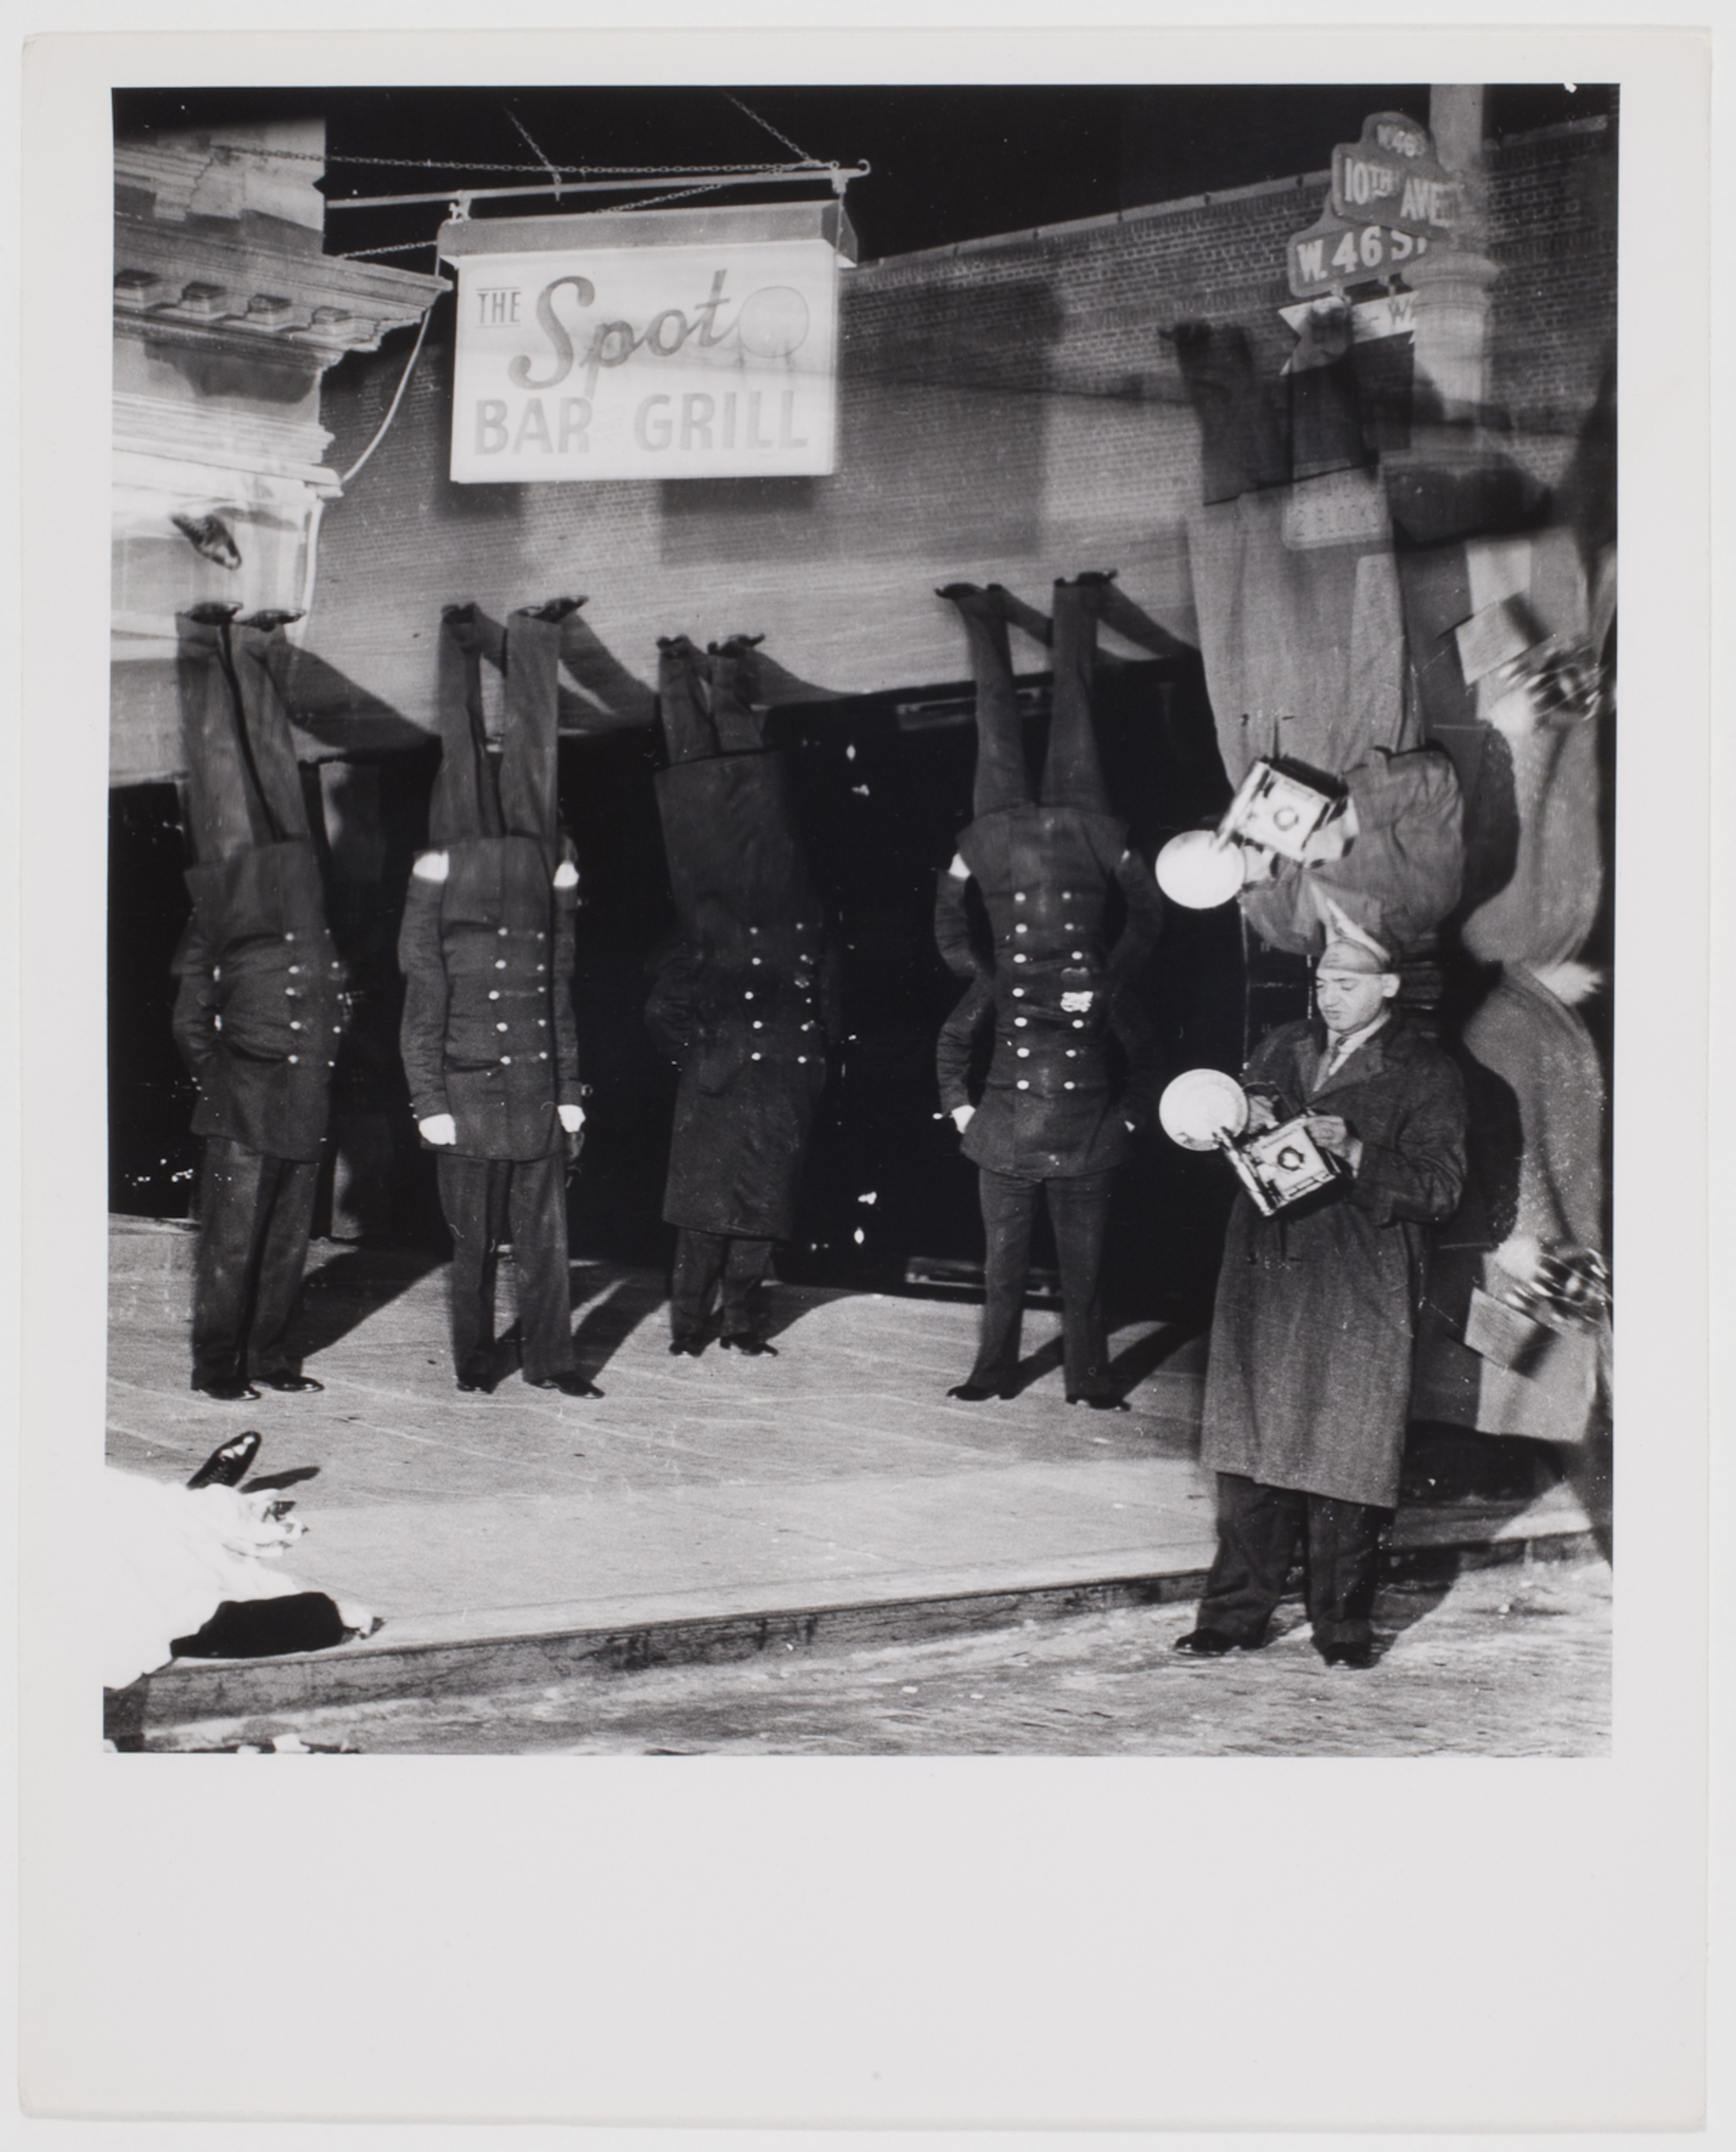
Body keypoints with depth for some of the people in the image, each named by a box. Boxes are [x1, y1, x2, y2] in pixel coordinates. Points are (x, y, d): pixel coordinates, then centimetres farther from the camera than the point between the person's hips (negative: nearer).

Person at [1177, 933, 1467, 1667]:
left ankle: (1343, 1626, 12)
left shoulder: (1427, 1076, -1)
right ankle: (1236, 1614, 16)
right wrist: (1243, 1122, -1)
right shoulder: (1280, 1049, 15)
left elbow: (1440, 1188, -8)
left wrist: (1355, 1153, -20)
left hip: (1359, 1298, -4)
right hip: (1267, 1282, 5)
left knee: (1345, 1460, -1)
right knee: (1250, 1450, 7)